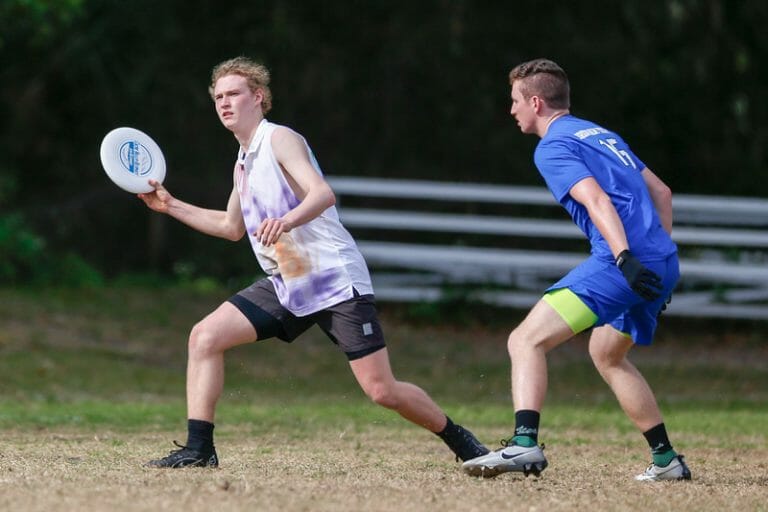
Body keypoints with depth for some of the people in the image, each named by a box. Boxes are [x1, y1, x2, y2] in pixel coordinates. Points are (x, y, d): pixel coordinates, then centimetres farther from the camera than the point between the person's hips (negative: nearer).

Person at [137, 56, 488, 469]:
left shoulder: (280, 140, -10)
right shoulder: (243, 162, 16)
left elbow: (323, 193, -26)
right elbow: (231, 227, 32)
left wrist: (287, 221, -45)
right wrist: (171, 206, 27)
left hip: (335, 278, -8)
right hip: (286, 286, 8)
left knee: (382, 391, -11)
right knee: (204, 336, -9)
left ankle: (459, 440, 12)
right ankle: (198, 449, -8)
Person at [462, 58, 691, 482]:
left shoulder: (553, 147, -2)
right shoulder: (601, 134, 25)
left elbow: (597, 200, -17)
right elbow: (660, 192, 27)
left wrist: (625, 257, -27)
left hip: (620, 262, -9)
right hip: (663, 262, 9)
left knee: (526, 340, -11)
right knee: (606, 353, 30)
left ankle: (524, 444, -30)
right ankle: (666, 460, 28)